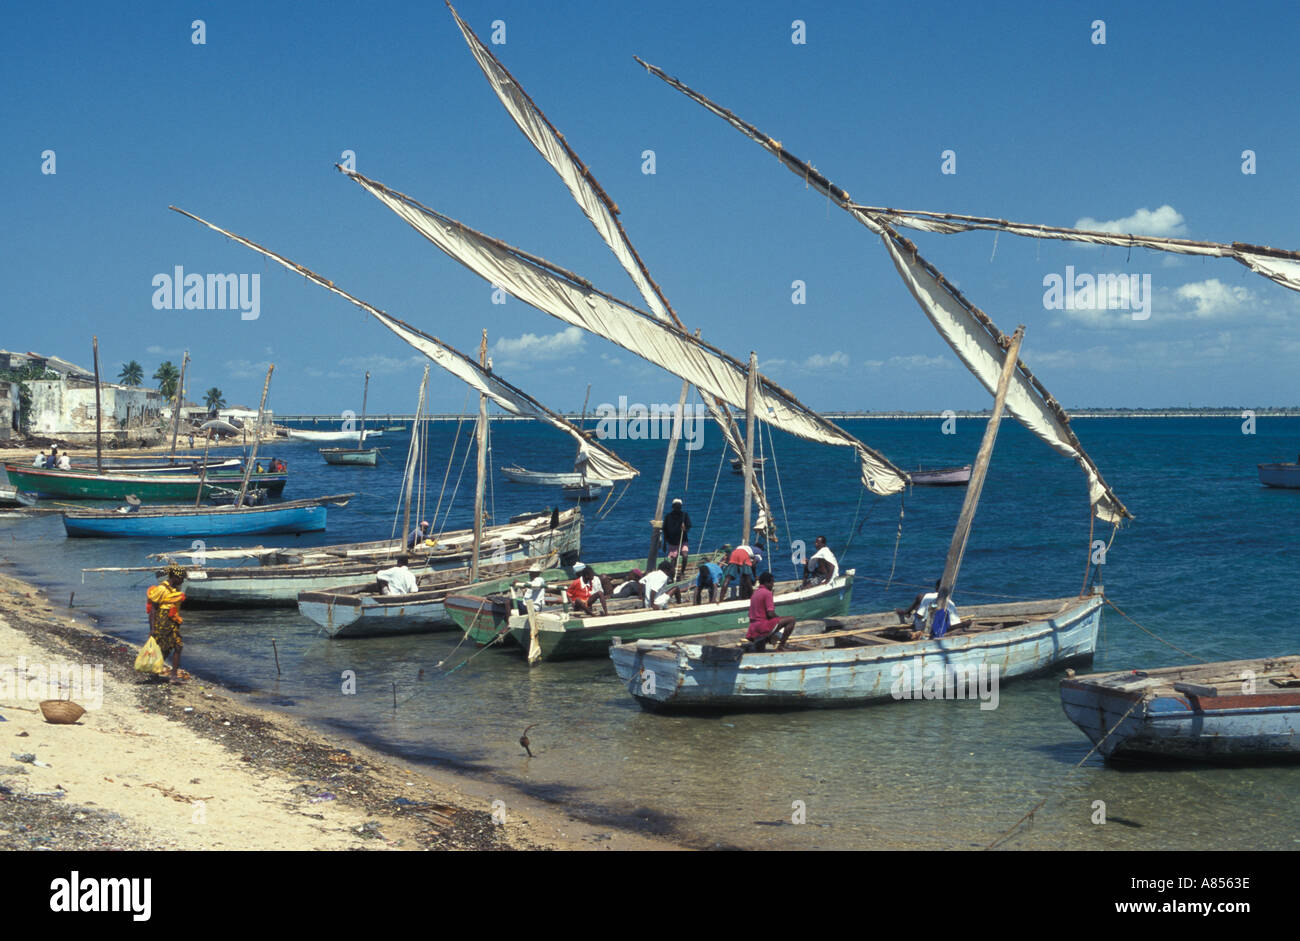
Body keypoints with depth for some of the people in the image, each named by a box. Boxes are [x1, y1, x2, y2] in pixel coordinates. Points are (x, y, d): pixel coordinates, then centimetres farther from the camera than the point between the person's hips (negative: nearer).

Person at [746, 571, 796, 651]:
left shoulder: (754, 593, 17)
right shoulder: (767, 593, -9)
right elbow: (770, 614, -17)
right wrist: (780, 618, 3)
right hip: (763, 625, -9)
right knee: (791, 620, -13)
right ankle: (781, 646, -16)